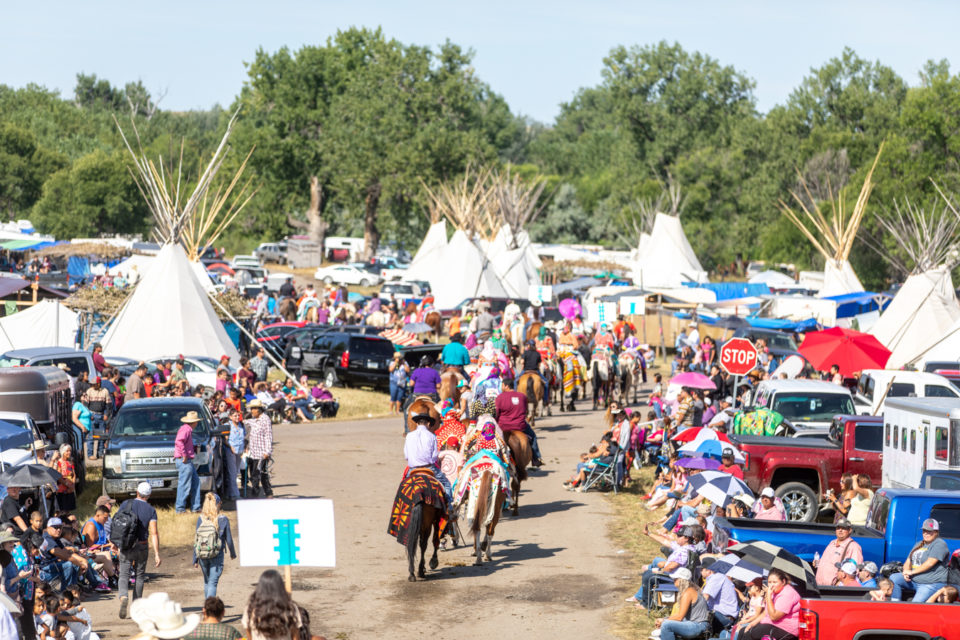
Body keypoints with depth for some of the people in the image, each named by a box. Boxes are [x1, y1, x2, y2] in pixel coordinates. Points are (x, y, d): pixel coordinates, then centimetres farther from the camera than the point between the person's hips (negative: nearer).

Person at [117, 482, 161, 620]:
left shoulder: (126, 504, -2)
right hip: (142, 546, 0)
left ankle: (123, 597, -26)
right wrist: (157, 554, -10)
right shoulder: (151, 510, -5)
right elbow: (154, 533, -11)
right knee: (139, 576, 15)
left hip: (126, 546, 0)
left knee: (124, 575, 2)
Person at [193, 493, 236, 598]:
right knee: (213, 582, -2)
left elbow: (196, 540, -1)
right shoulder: (223, 519, -9)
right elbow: (228, 539, 0)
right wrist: (233, 553, 17)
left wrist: (195, 559, 6)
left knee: (206, 581, 20)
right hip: (217, 555, -3)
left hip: (202, 556, 3)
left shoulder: (200, 519, -4)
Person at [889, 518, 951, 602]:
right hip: (913, 580, 8)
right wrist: (906, 572, -5)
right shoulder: (919, 544, 19)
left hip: (932, 583, -8)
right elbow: (908, 561, 19)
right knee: (894, 578, -9)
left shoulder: (939, 544, -9)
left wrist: (912, 572, -13)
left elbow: (930, 563, -19)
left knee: (916, 604, -27)